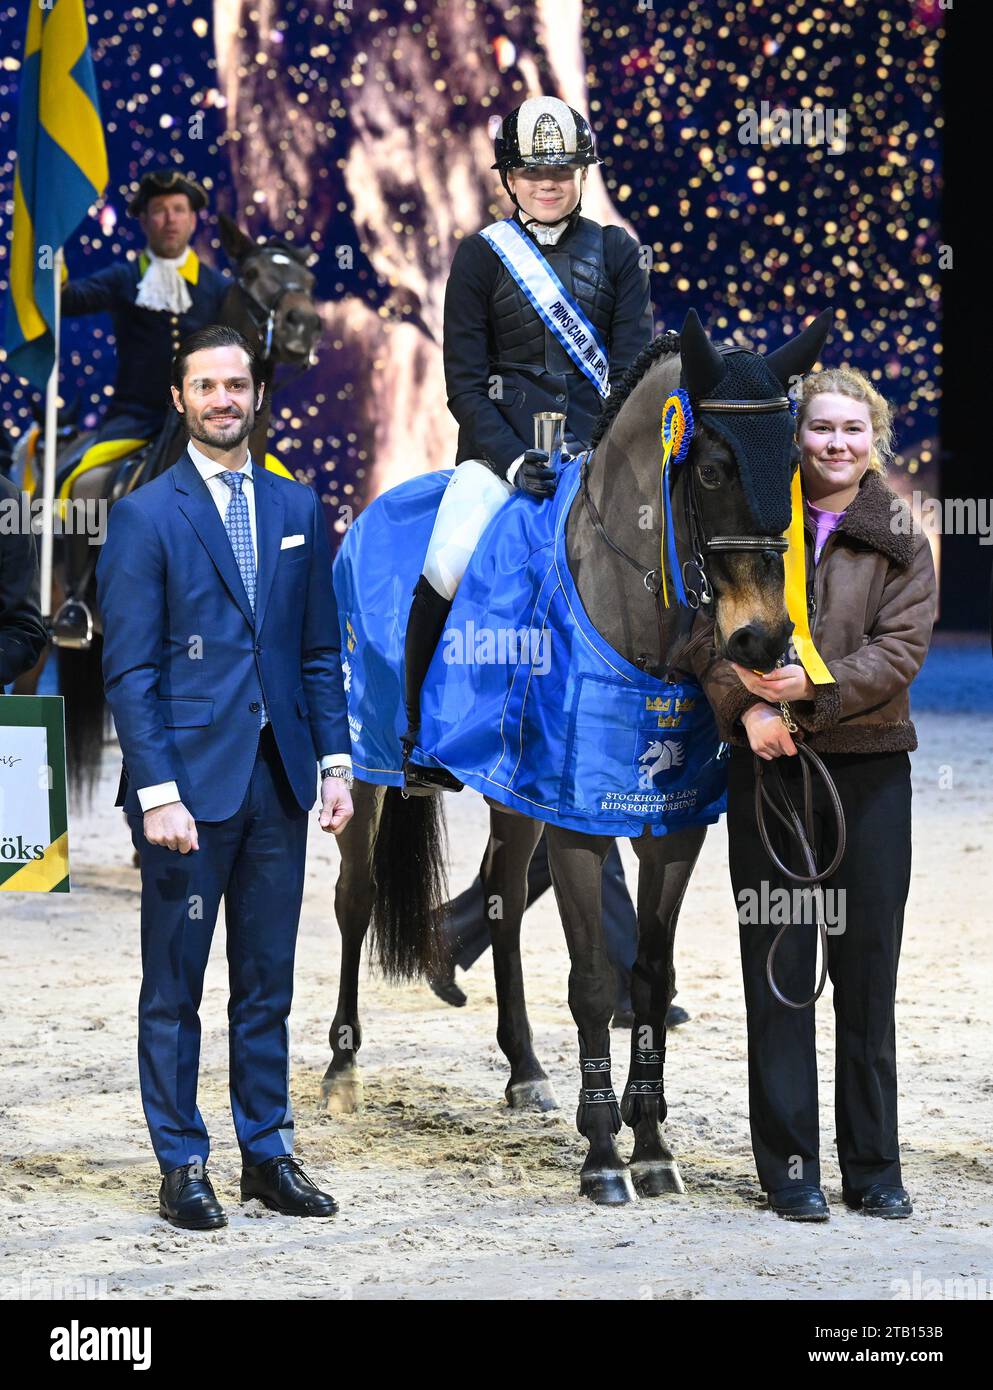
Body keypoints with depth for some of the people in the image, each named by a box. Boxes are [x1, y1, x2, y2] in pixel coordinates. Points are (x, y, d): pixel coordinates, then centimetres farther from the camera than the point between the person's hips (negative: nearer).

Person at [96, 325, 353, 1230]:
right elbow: (130, 670, -7)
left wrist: (336, 760, 4)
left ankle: (267, 1154, 19)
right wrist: (159, 792, -14)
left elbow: (321, 650, 13)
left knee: (268, 982, 10)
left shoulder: (296, 508, 11)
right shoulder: (146, 517, -3)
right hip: (191, 780, -4)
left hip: (278, 778, 4)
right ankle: (183, 1168, 10)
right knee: (174, 987, 2)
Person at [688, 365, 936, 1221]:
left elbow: (902, 650, -7)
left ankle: (874, 1166, 14)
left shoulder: (901, 542, 4)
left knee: (868, 967, 5)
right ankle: (790, 1165, 7)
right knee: (778, 969, 1)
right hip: (769, 764, 0)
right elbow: (711, 629, -1)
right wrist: (748, 704, -17)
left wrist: (816, 690, -21)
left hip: (870, 768, 1)